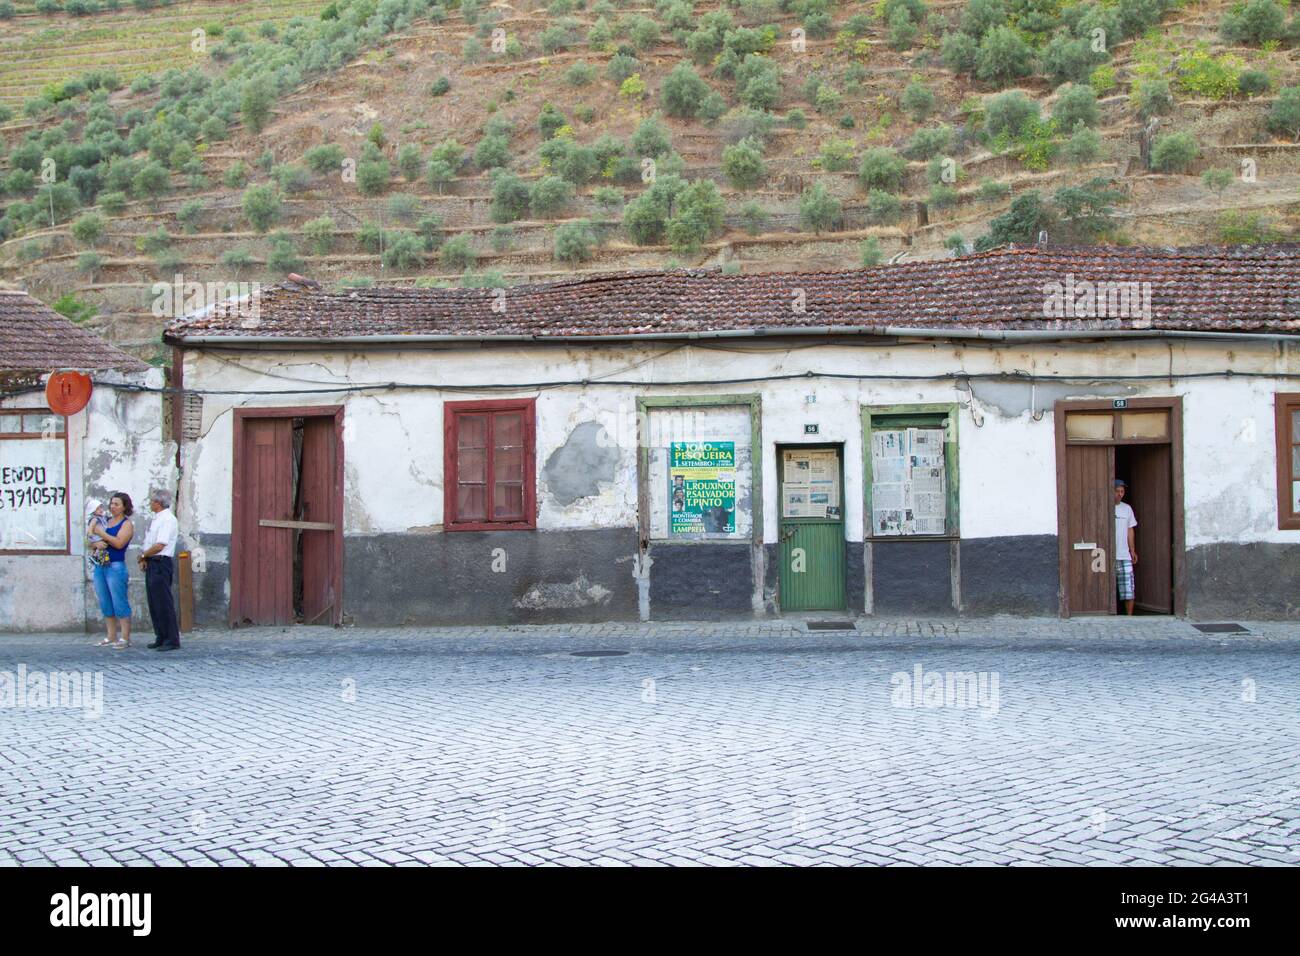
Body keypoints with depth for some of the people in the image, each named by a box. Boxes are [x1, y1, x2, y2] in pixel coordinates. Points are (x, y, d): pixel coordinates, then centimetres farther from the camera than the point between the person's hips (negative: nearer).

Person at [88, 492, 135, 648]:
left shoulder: (127, 524, -2)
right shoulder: (105, 521, 14)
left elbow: (119, 543, -17)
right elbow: (91, 543, 13)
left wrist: (101, 533, -12)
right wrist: (96, 544, -10)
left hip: (116, 566, -7)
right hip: (100, 566, 7)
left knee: (120, 603, -6)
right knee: (105, 604, 9)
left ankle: (125, 638, -3)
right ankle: (111, 637, 15)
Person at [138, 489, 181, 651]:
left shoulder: (167, 519, -13)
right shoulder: (156, 519, 16)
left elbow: (159, 545, -19)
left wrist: (143, 555, -7)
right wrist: (144, 559, 4)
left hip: (161, 564, -10)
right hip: (152, 564, 10)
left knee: (163, 603, -8)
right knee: (154, 603, 12)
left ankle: (172, 641, -4)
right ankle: (160, 638, 19)